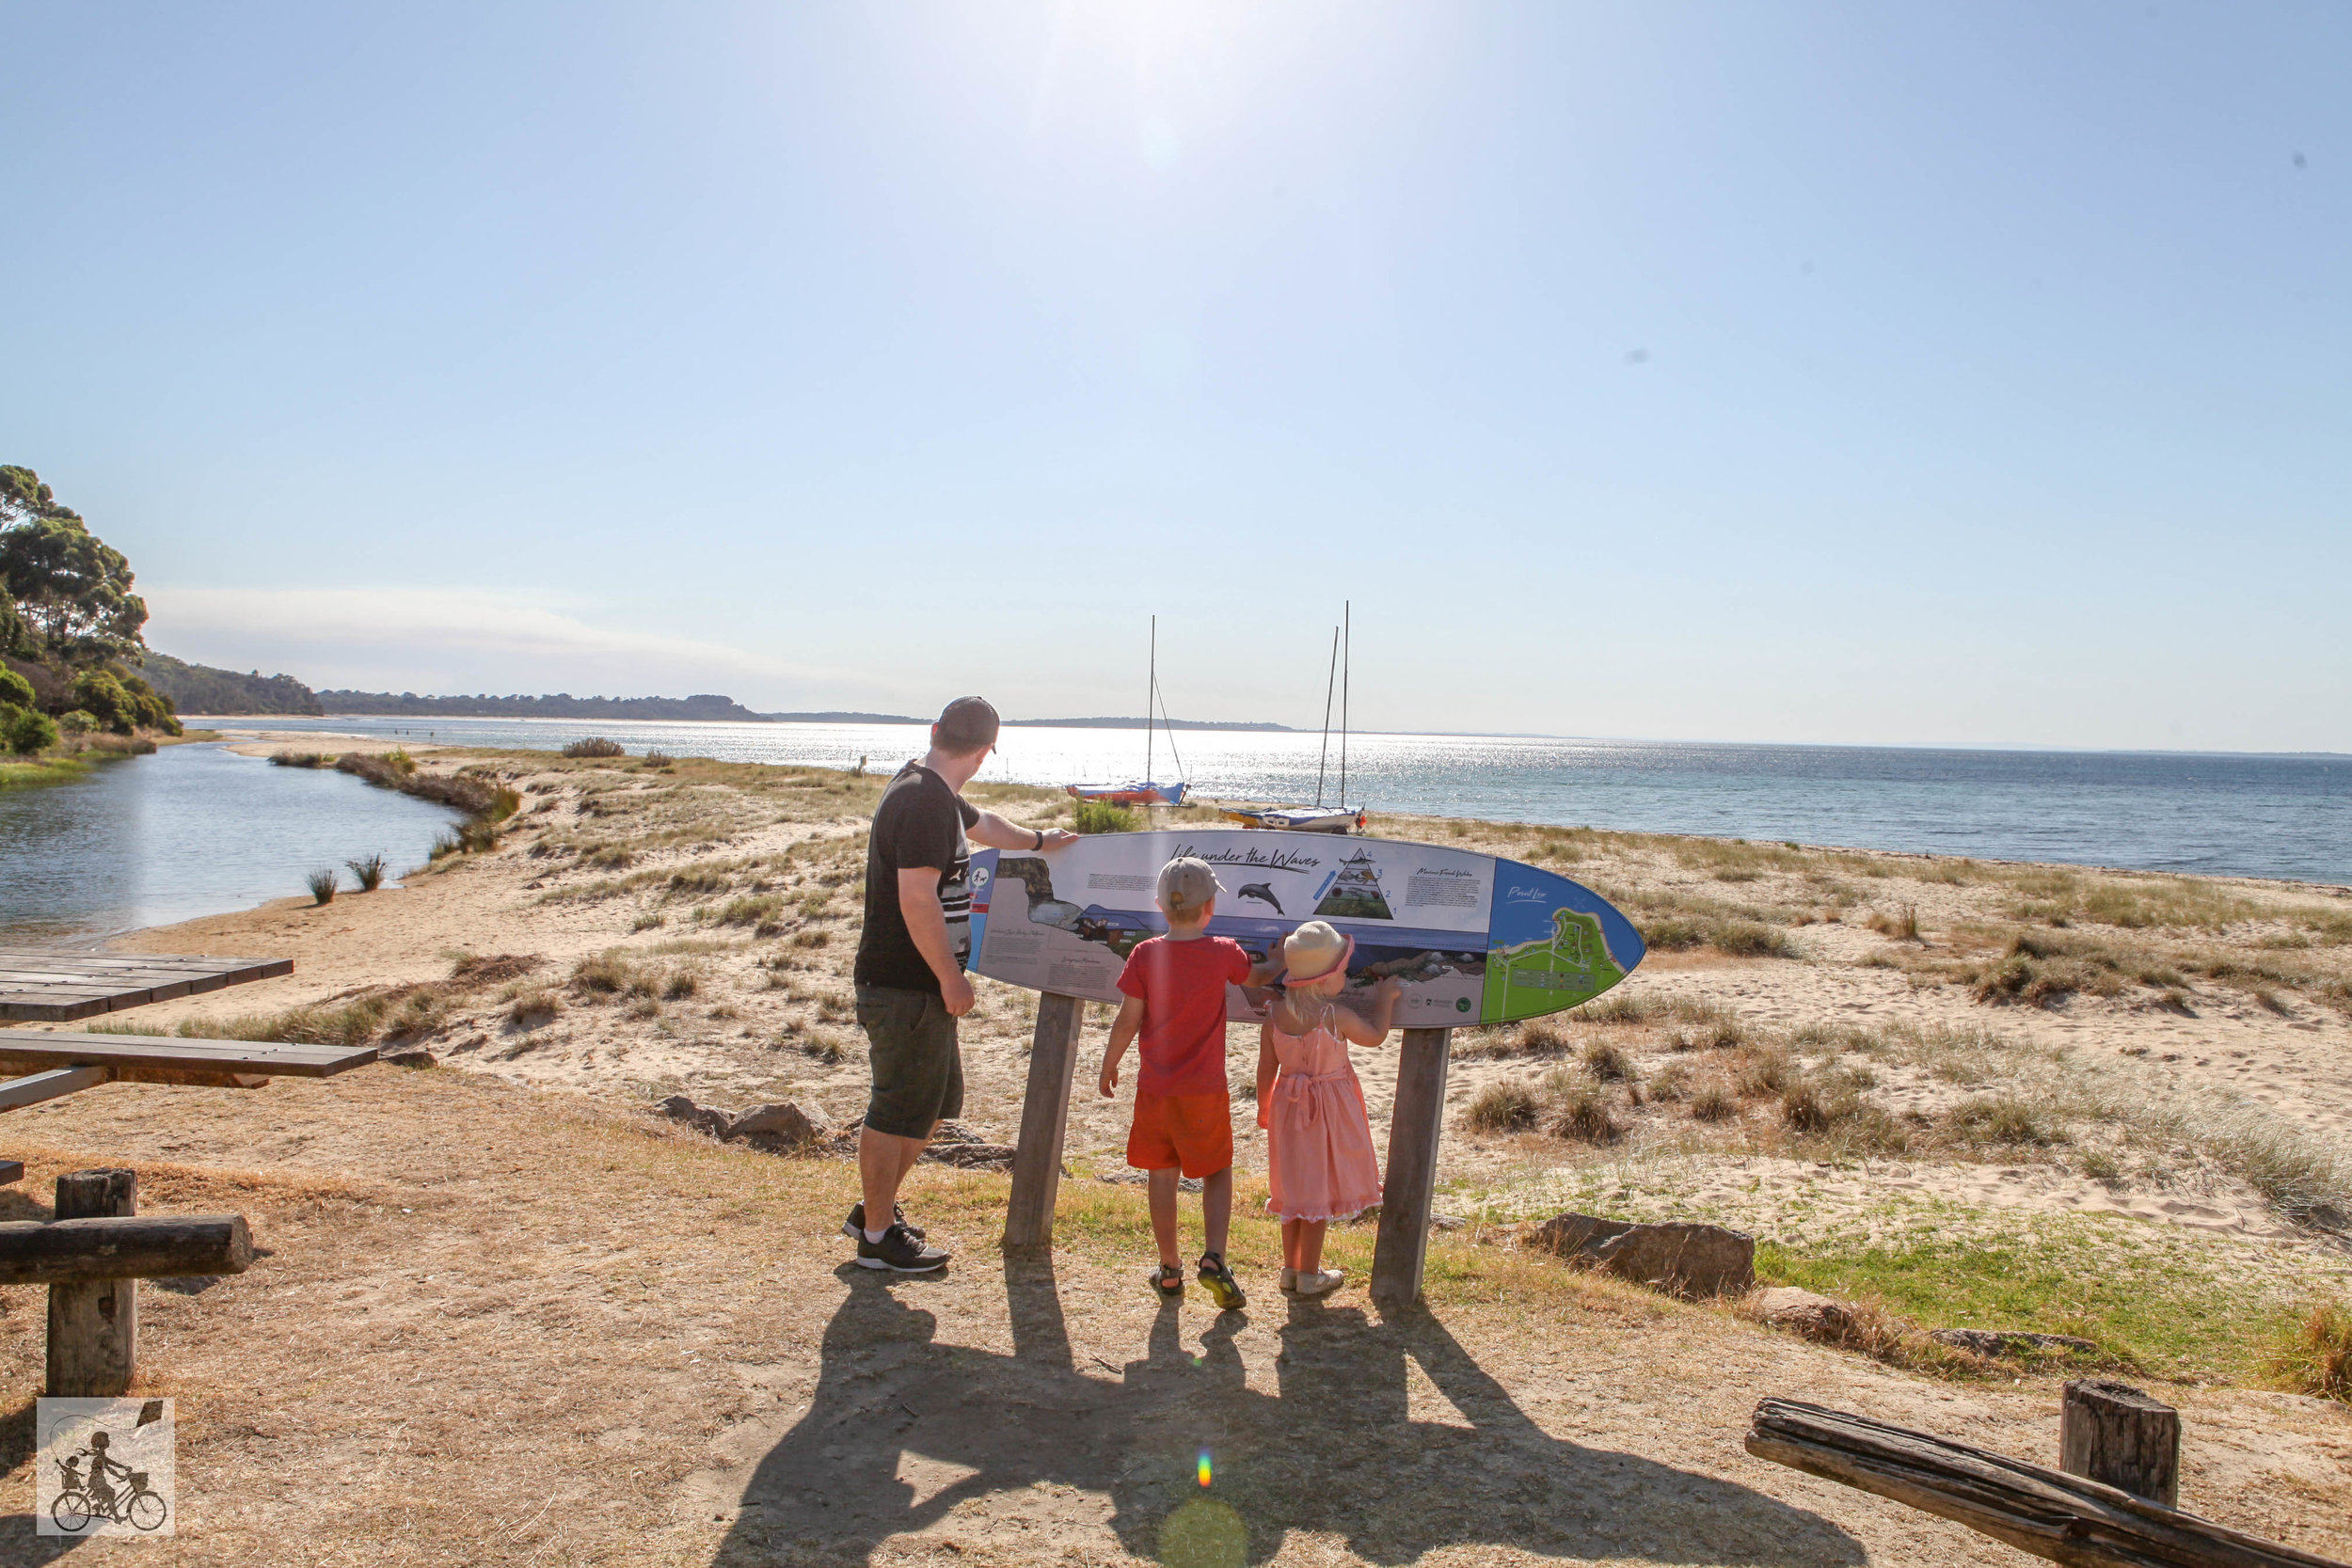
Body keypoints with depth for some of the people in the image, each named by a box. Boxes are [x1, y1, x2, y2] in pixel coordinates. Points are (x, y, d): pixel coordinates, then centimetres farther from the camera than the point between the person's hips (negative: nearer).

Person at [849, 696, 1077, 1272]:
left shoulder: (939, 797, 12)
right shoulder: (924, 801, -21)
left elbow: (981, 823, 34)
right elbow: (917, 900, -26)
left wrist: (1038, 840, 49)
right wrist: (952, 979, -19)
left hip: (923, 986, 10)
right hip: (904, 987, -10)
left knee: (938, 1100, 19)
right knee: (898, 1111, 2)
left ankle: (875, 1208, 32)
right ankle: (877, 1235, 16)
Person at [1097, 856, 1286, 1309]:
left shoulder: (1145, 955, -7)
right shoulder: (1224, 953, -5)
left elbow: (1128, 1020, -5)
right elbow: (1257, 977, 16)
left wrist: (1109, 1065, 9)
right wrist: (1278, 962, 38)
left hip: (1155, 1087, 1)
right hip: (1205, 1090, 0)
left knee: (1161, 1177, 11)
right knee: (1218, 1173, 13)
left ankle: (1170, 1268, 19)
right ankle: (1214, 1258, -3)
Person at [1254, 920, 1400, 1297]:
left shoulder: (1276, 1014, -7)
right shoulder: (1336, 1015, -21)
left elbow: (1266, 1067, 0)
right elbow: (1375, 1036, -4)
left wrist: (1263, 1108, 13)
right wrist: (1385, 998, 9)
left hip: (1289, 1107, 5)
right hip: (1328, 1110, -5)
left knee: (1296, 1187, 18)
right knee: (1320, 1190, 6)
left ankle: (1290, 1267, 27)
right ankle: (1309, 1275, 14)